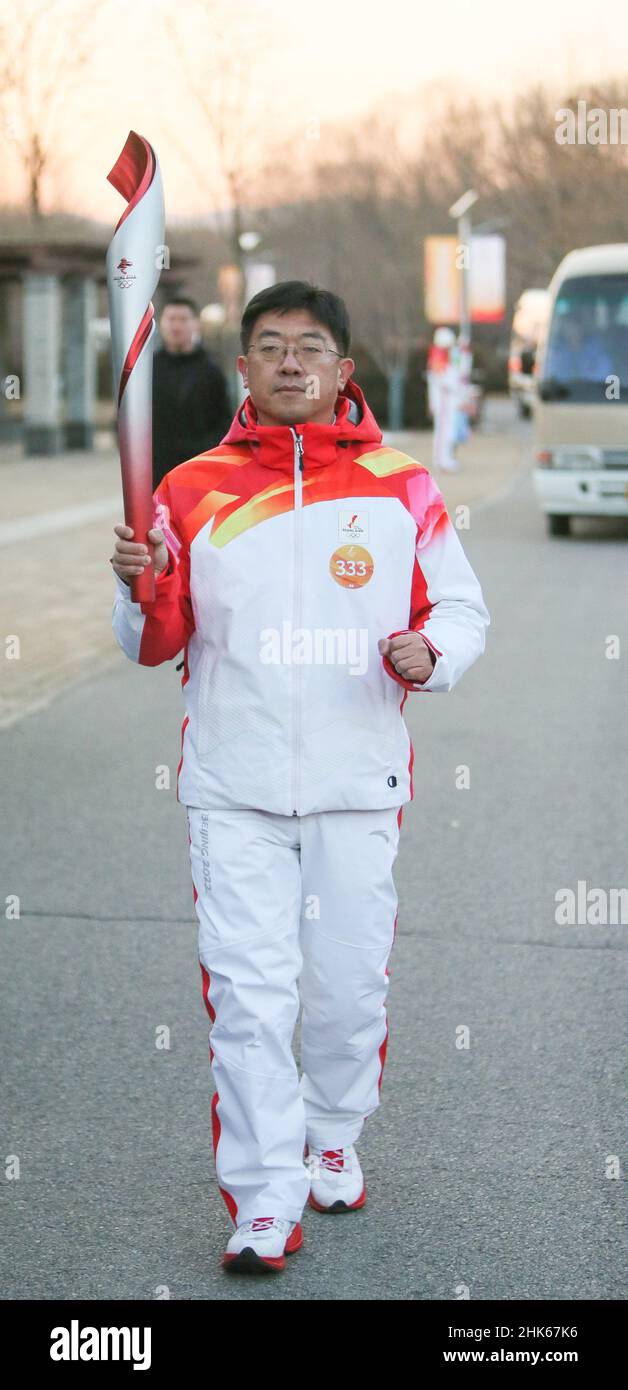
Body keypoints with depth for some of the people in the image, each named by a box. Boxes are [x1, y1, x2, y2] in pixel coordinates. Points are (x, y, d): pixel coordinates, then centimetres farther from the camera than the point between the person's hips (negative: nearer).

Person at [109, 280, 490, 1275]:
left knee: (351, 985, 11)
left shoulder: (401, 487, 2)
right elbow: (156, 646, 4)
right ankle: (265, 1203, 0)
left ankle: (332, 1139, 36)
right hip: (234, 786, -1)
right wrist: (144, 592, -18)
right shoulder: (192, 490, 2)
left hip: (359, 782, 1)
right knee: (248, 993, -6)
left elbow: (462, 606, 8)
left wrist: (429, 652, -13)